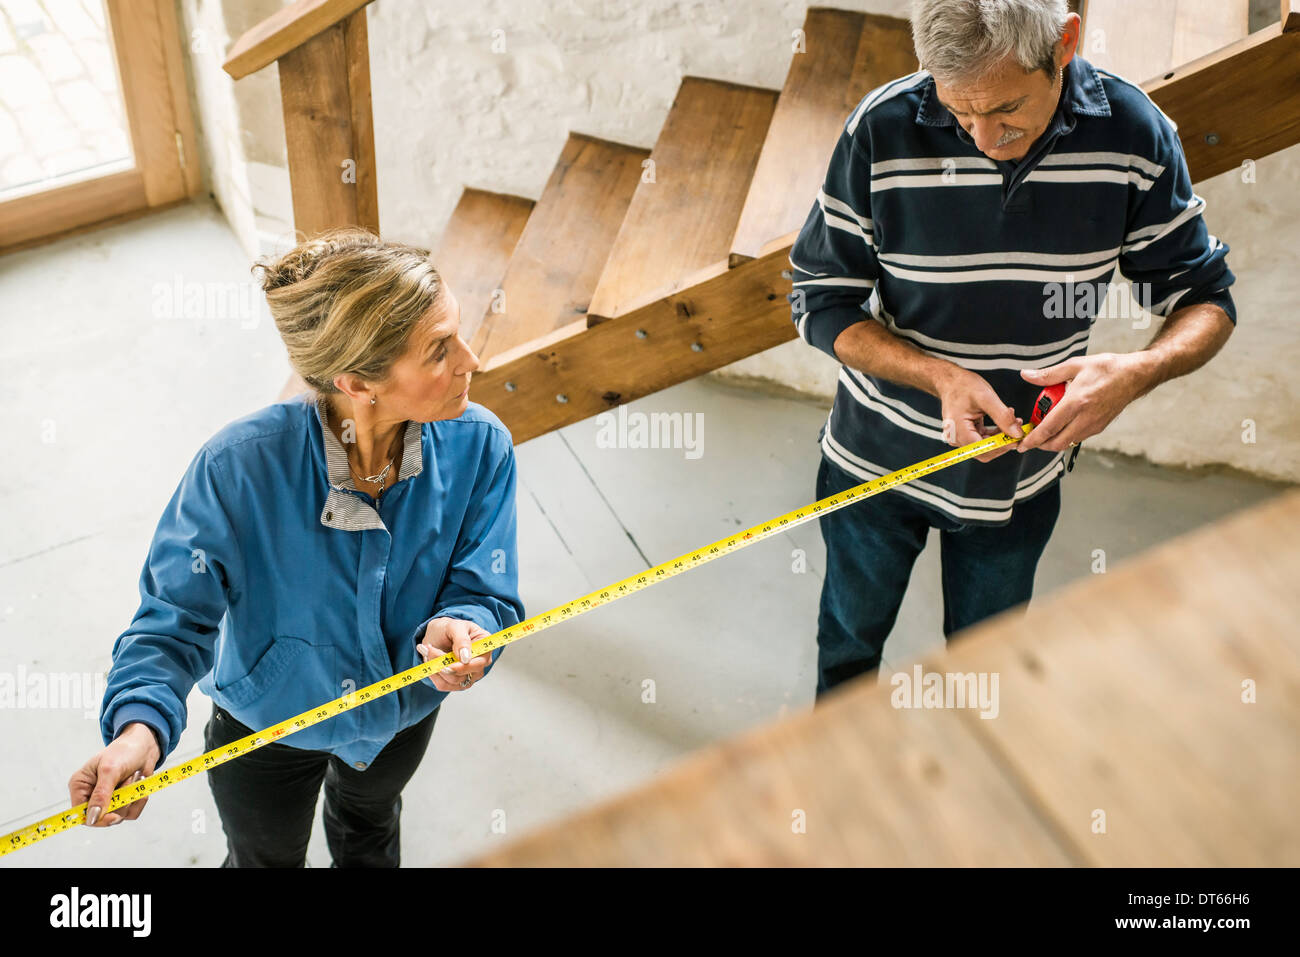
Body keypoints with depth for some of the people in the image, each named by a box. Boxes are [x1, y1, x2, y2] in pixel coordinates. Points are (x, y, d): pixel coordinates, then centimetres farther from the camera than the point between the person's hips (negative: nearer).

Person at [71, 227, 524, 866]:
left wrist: (456, 629, -47)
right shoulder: (239, 466, -37)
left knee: (370, 820, 38)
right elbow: (175, 618, -28)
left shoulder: (479, 447, -30)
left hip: (402, 716, 3)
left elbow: (486, 592, -23)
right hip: (264, 726, -2)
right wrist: (142, 723, -46)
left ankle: (363, 858, 74)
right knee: (266, 858, 30)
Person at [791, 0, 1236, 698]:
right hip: (876, 459, 0)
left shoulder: (1134, 134, -18)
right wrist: (939, 376, -31)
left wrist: (1138, 372, -31)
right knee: (850, 641, 25)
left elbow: (1205, 299, -8)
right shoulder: (882, 130, -23)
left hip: (1019, 475, 1)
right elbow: (820, 303, -15)